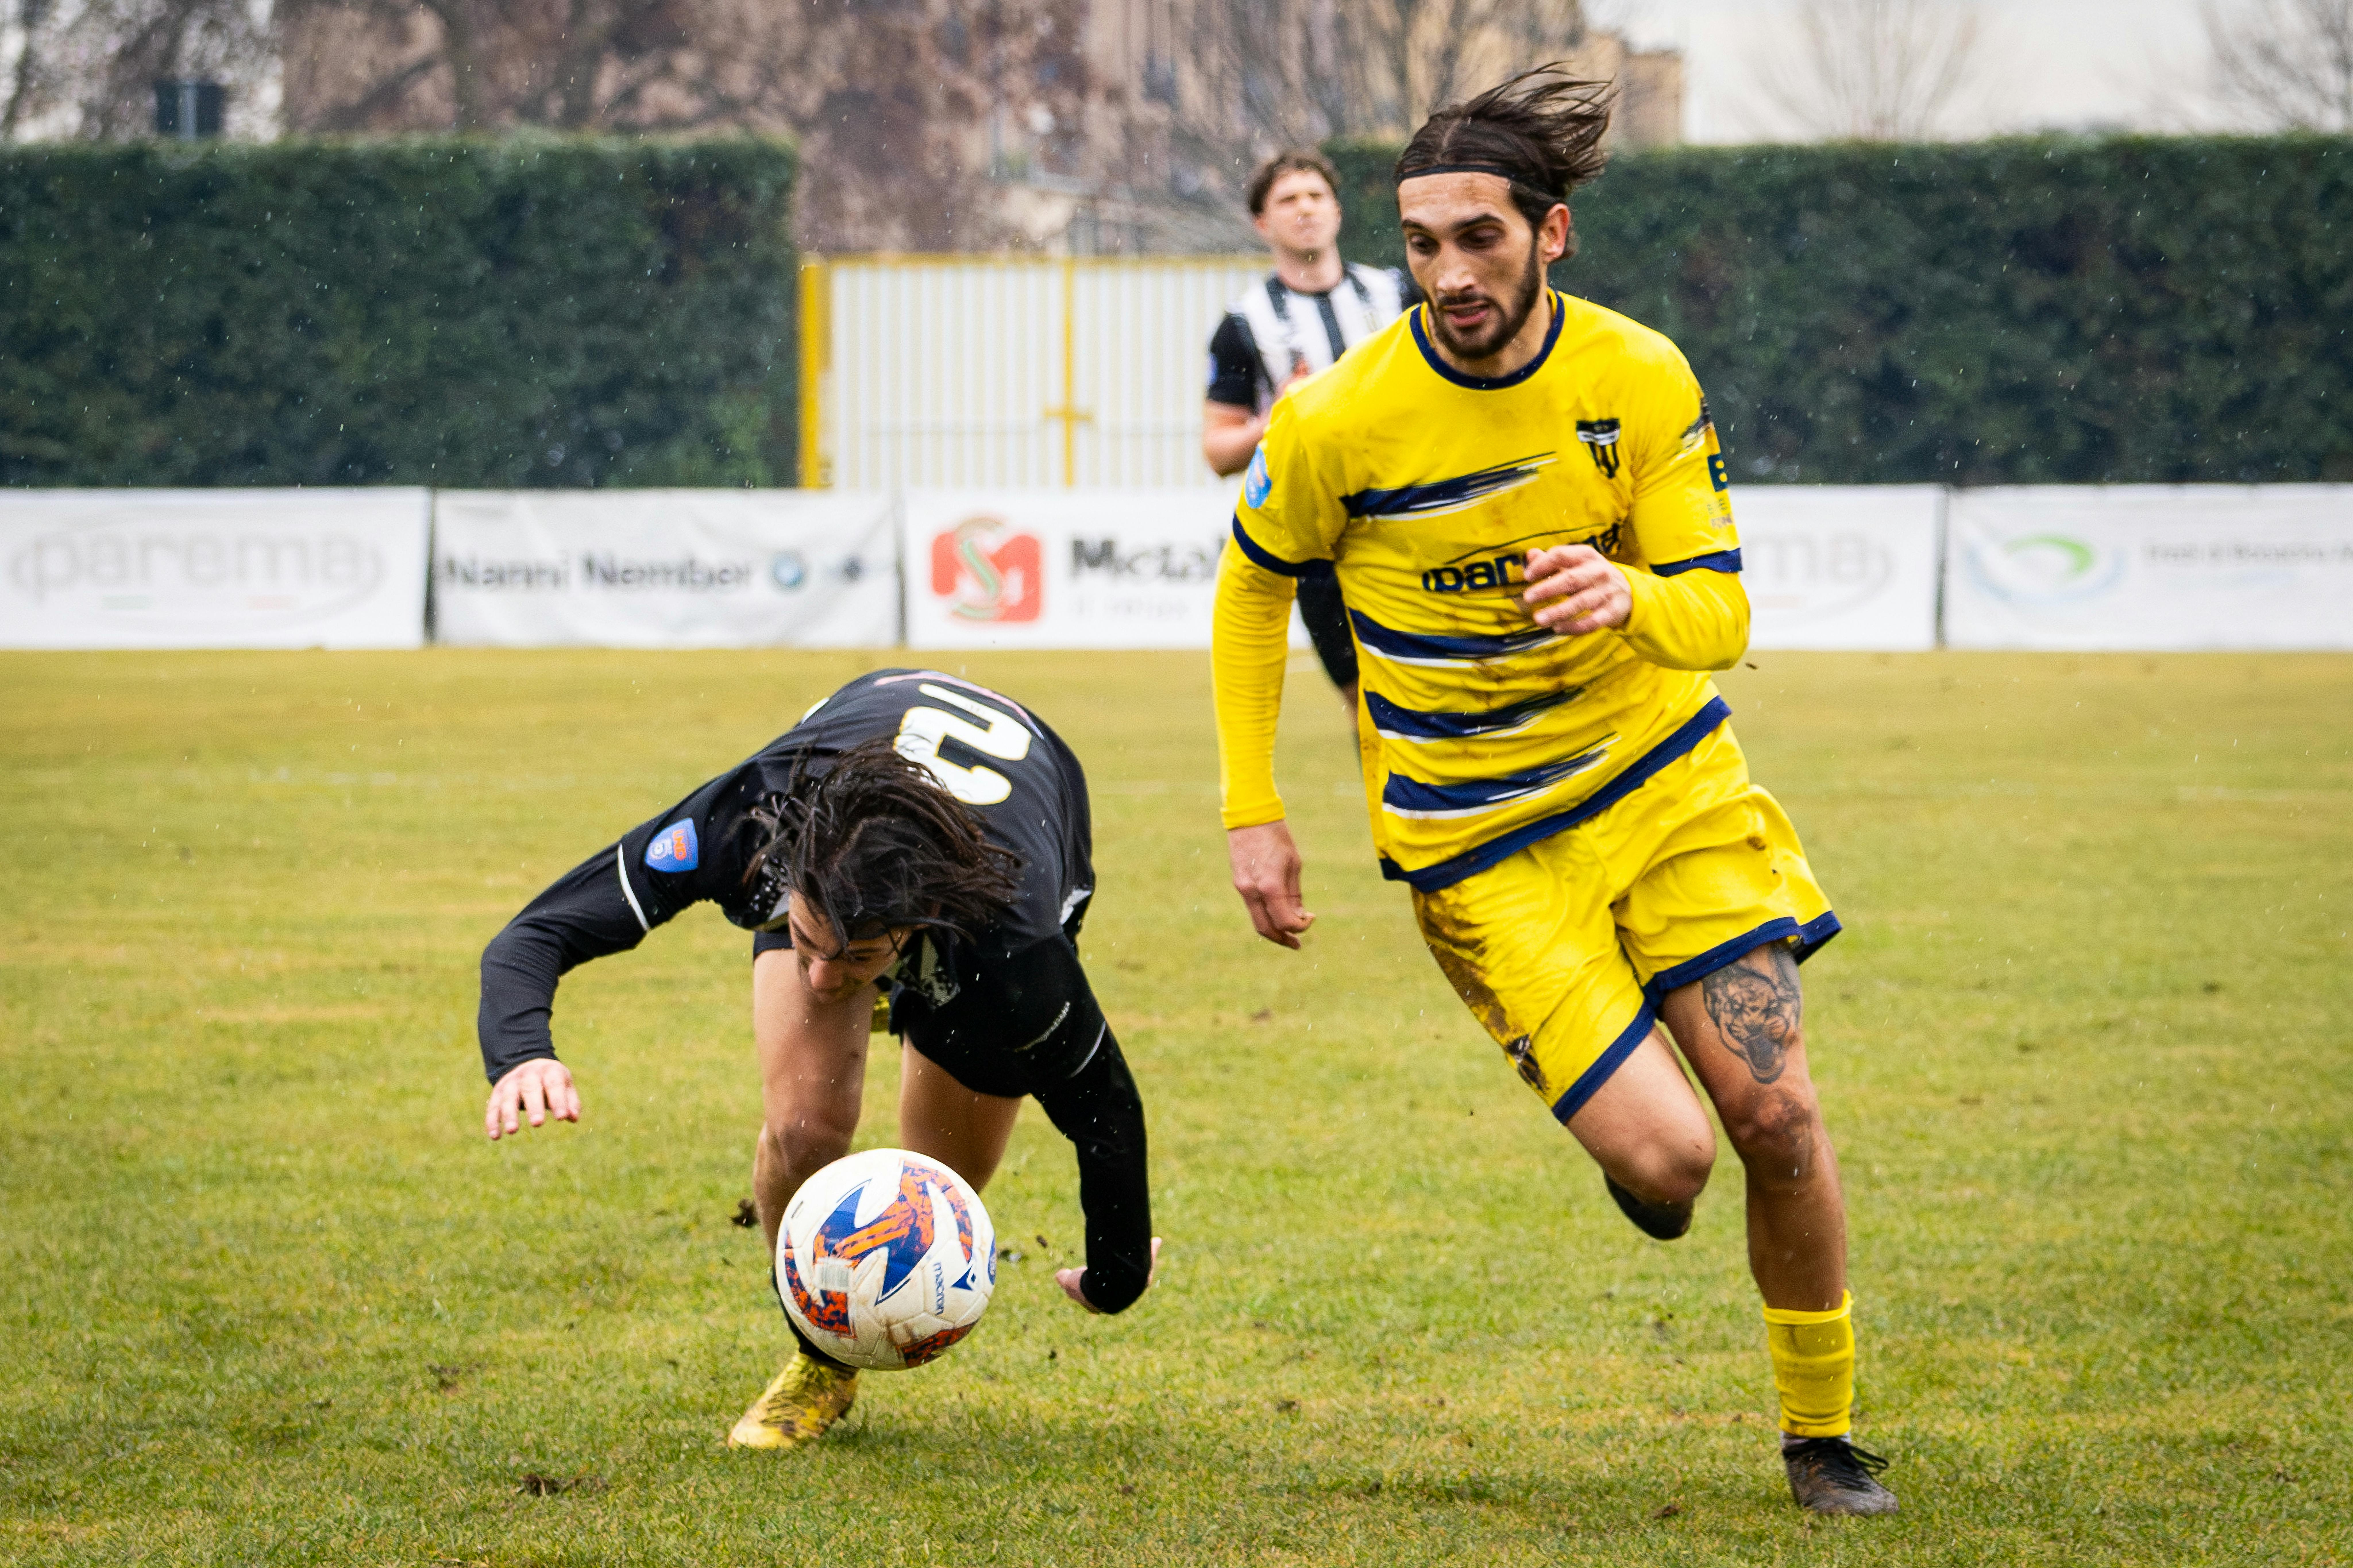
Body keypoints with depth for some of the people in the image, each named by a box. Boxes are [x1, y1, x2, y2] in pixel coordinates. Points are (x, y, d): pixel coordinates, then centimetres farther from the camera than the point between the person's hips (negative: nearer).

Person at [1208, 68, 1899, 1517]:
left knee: (1778, 1117, -4)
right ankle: (1628, 1141, 25)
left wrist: (1632, 597, -33)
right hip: (1479, 839, -2)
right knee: (1664, 1158, -15)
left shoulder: (1643, 382, -11)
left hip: (1666, 780, 2)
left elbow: (1722, 617, -9)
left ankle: (1824, 1434, 17)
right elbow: (1254, 584, 2)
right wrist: (1253, 814, 0)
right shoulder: (1340, 423, -16)